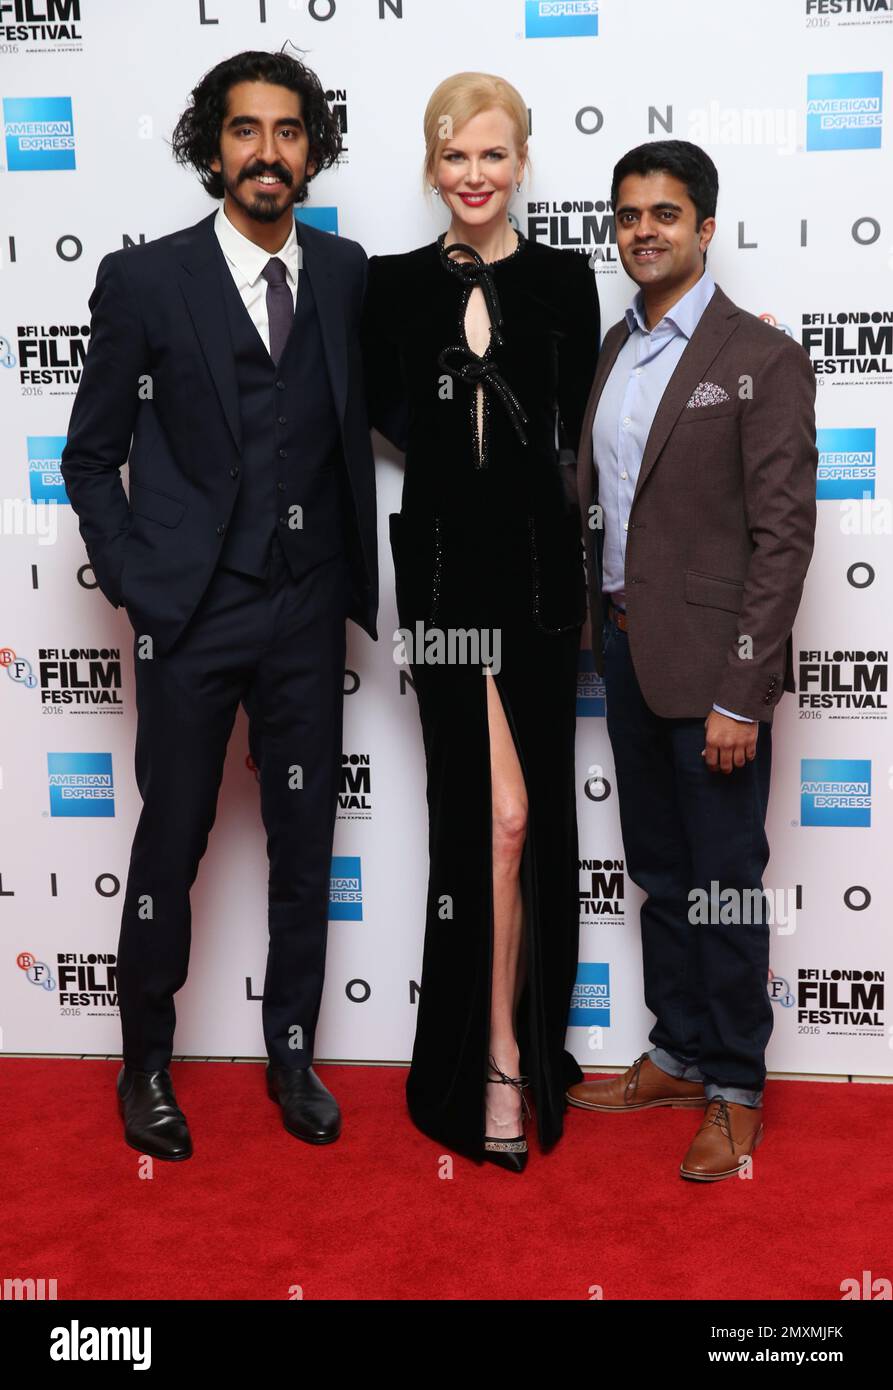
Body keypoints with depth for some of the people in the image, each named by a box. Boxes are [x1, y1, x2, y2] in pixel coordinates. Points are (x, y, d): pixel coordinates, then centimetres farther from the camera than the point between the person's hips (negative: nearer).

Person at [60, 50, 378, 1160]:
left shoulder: (345, 274, 6)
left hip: (308, 610, 3)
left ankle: (292, 1054, 29)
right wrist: (135, 583, -6)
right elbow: (91, 456, 1)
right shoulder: (145, 281, -3)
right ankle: (145, 1066, 26)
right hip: (191, 613, -3)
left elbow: (374, 415, 12)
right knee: (170, 848, 8)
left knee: (305, 845, 12)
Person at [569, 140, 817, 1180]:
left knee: (725, 881, 4)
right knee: (658, 870, 17)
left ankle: (735, 1091, 19)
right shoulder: (614, 348, 11)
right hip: (624, 644, 7)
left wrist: (740, 695, -19)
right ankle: (678, 1054, 32)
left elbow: (782, 537, -15)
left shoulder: (762, 361, -11)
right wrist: (599, 626, 5)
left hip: (708, 661, -7)